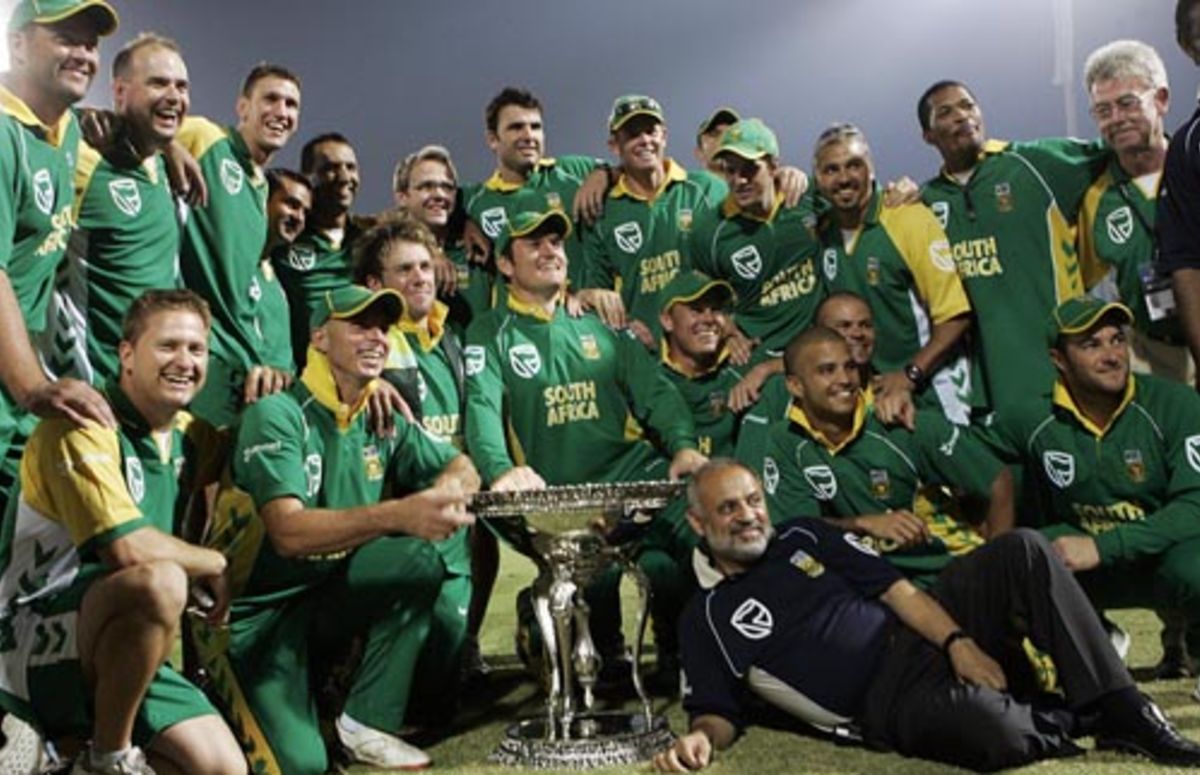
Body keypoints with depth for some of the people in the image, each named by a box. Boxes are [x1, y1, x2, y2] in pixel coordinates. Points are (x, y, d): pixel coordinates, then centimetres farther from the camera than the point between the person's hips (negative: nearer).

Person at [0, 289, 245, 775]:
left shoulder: (187, 433, 8)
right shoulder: (82, 429, -16)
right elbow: (128, 549, -27)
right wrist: (215, 565, -11)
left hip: (124, 655, 7)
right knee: (159, 581, -36)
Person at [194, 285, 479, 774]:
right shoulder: (277, 416, -20)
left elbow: (460, 466, 5)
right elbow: (289, 532, -33)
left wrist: (450, 488, -21)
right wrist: (399, 514, -47)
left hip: (325, 596, 6)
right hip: (253, 612, -6)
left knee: (420, 558, -19)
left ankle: (369, 723, -8)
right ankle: (233, 699, 13)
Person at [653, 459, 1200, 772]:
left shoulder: (802, 536, 16)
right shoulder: (705, 618, 5)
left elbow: (894, 589, 8)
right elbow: (719, 713, 2)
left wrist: (958, 642, -8)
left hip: (919, 636, 6)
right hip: (887, 702, -5)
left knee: (1023, 551, -15)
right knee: (978, 716, -39)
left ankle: (1126, 715, -15)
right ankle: (1076, 721, -5)